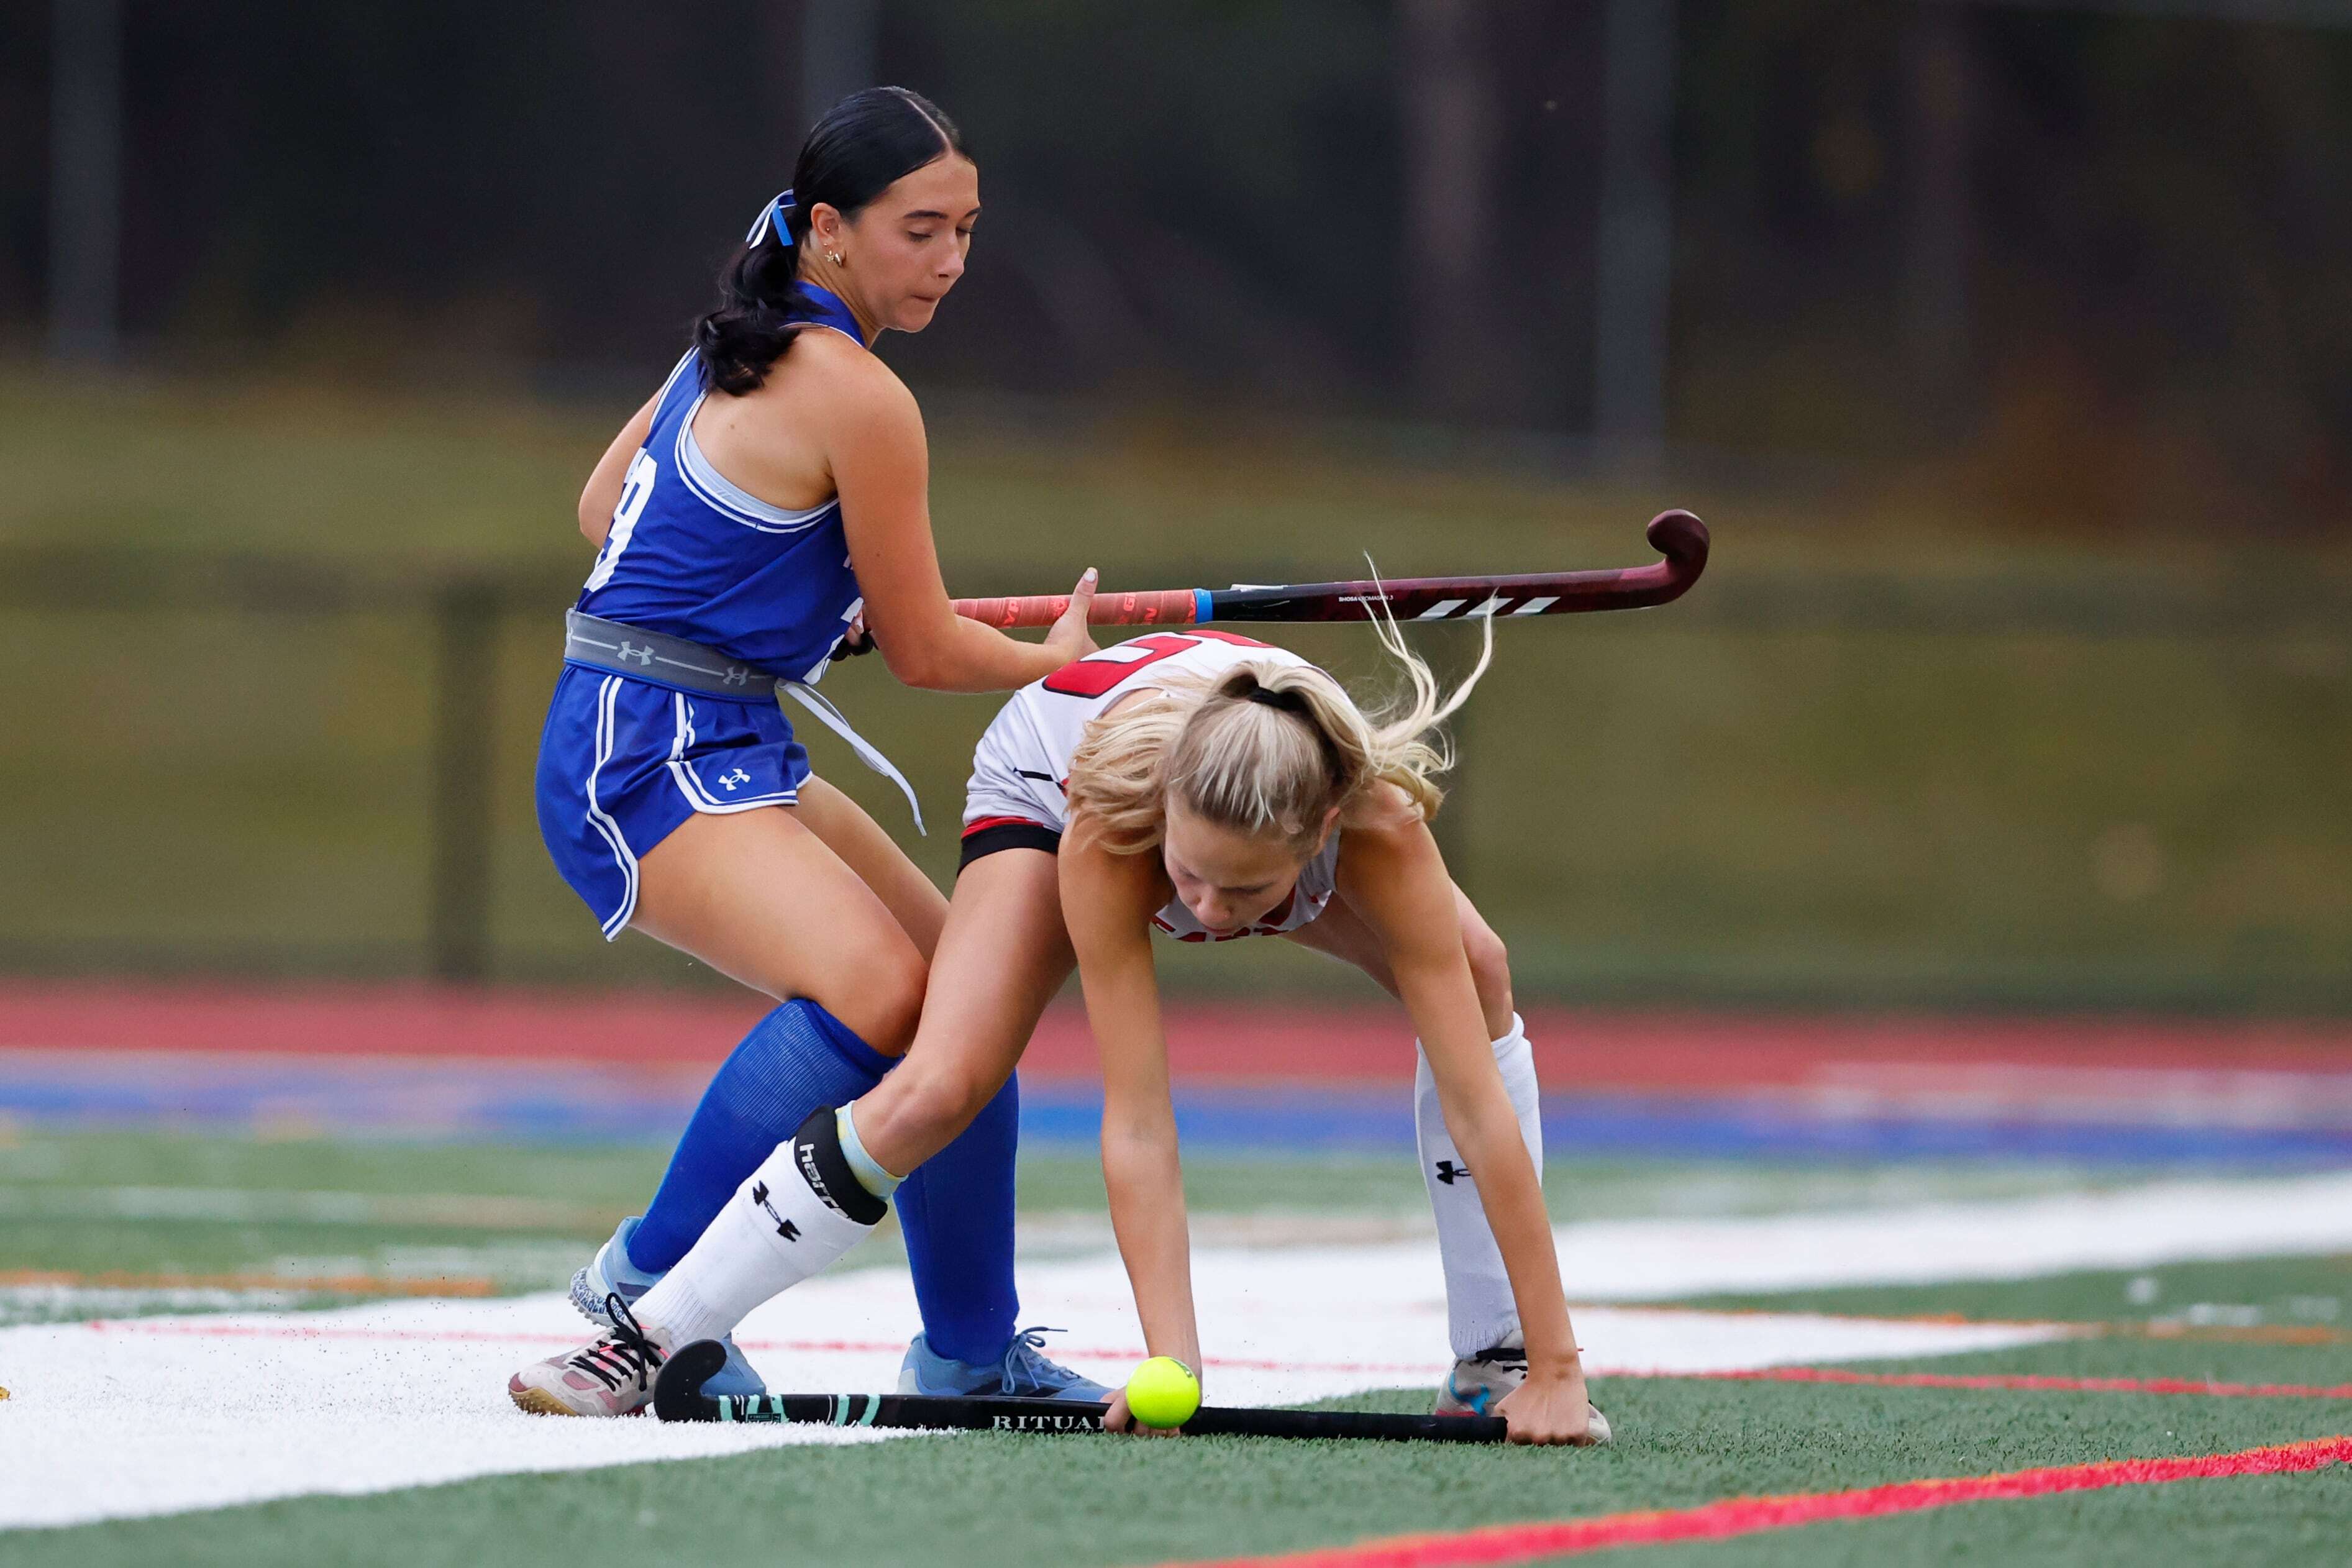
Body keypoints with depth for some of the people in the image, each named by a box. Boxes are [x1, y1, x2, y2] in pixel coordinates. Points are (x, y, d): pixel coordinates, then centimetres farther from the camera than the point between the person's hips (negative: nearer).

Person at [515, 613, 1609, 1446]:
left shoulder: (1380, 828, -43)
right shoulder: (1107, 829, -45)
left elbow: (1481, 1112, -41)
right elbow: (1136, 1126, -42)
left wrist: (1555, 1371, -44)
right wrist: (1171, 1363, -50)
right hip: (1044, 775, -2)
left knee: (1474, 977, -21)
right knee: (935, 1094, -23)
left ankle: (1492, 1365, -8)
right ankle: (647, 1342, -12)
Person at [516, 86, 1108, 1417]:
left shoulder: (744, 344, 12)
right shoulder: (857, 397, -16)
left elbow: (607, 506, 27)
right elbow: (927, 654, -8)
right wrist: (1059, 662, 12)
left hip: (733, 752, 11)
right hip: (647, 756, -11)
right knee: (870, 986, -31)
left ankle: (972, 1354, 24)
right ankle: (650, 1284, -20)